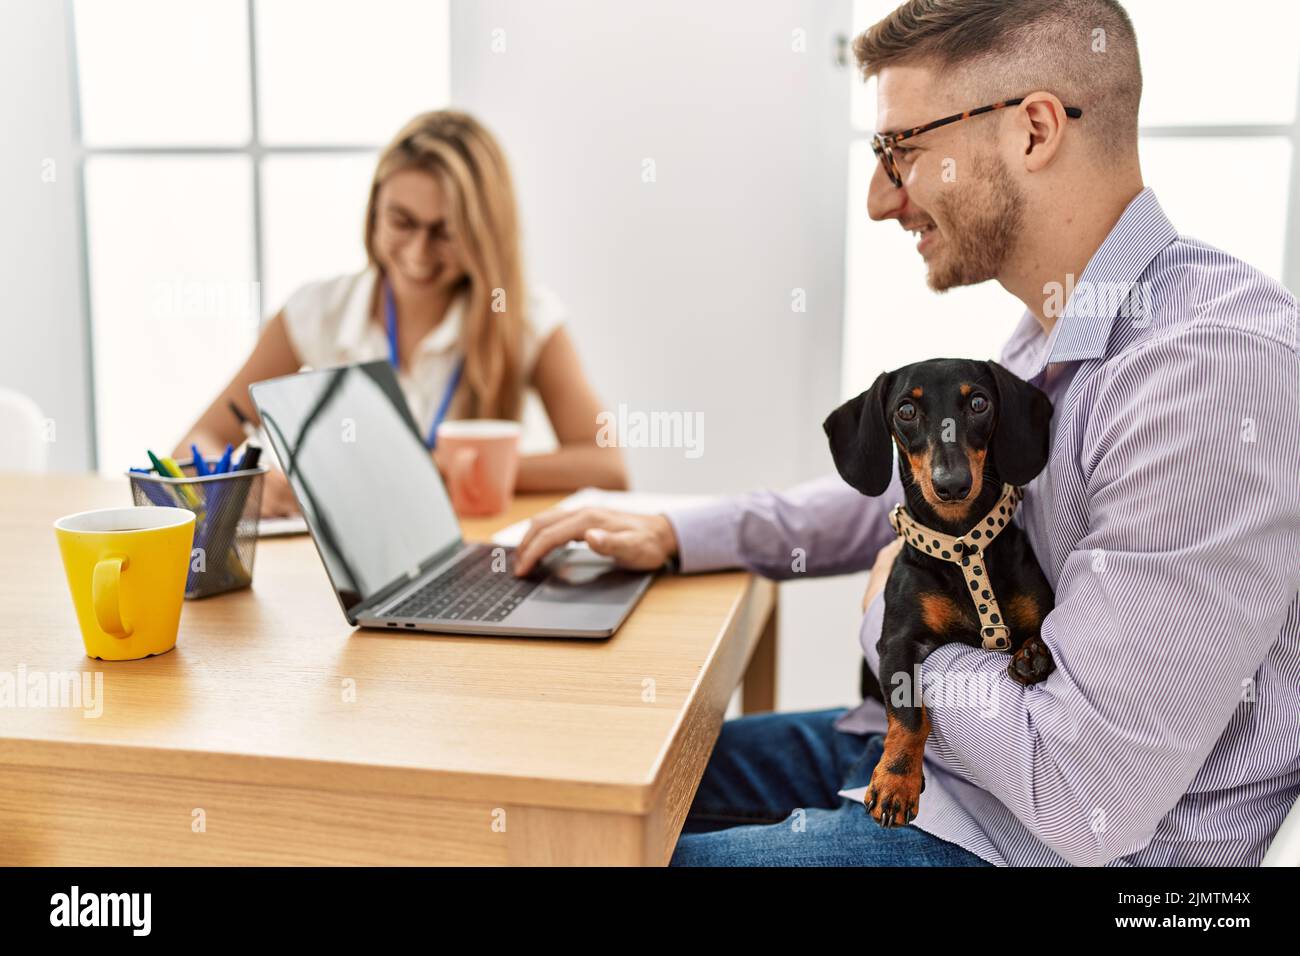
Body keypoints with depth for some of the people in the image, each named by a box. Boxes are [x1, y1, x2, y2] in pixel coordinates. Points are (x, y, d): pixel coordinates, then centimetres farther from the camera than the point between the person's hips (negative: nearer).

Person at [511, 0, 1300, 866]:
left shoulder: (1219, 368, -28)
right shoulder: (1057, 336, 5)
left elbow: (1084, 795, -29)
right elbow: (904, 494, 19)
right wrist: (677, 535, 10)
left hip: (1034, 840, -8)